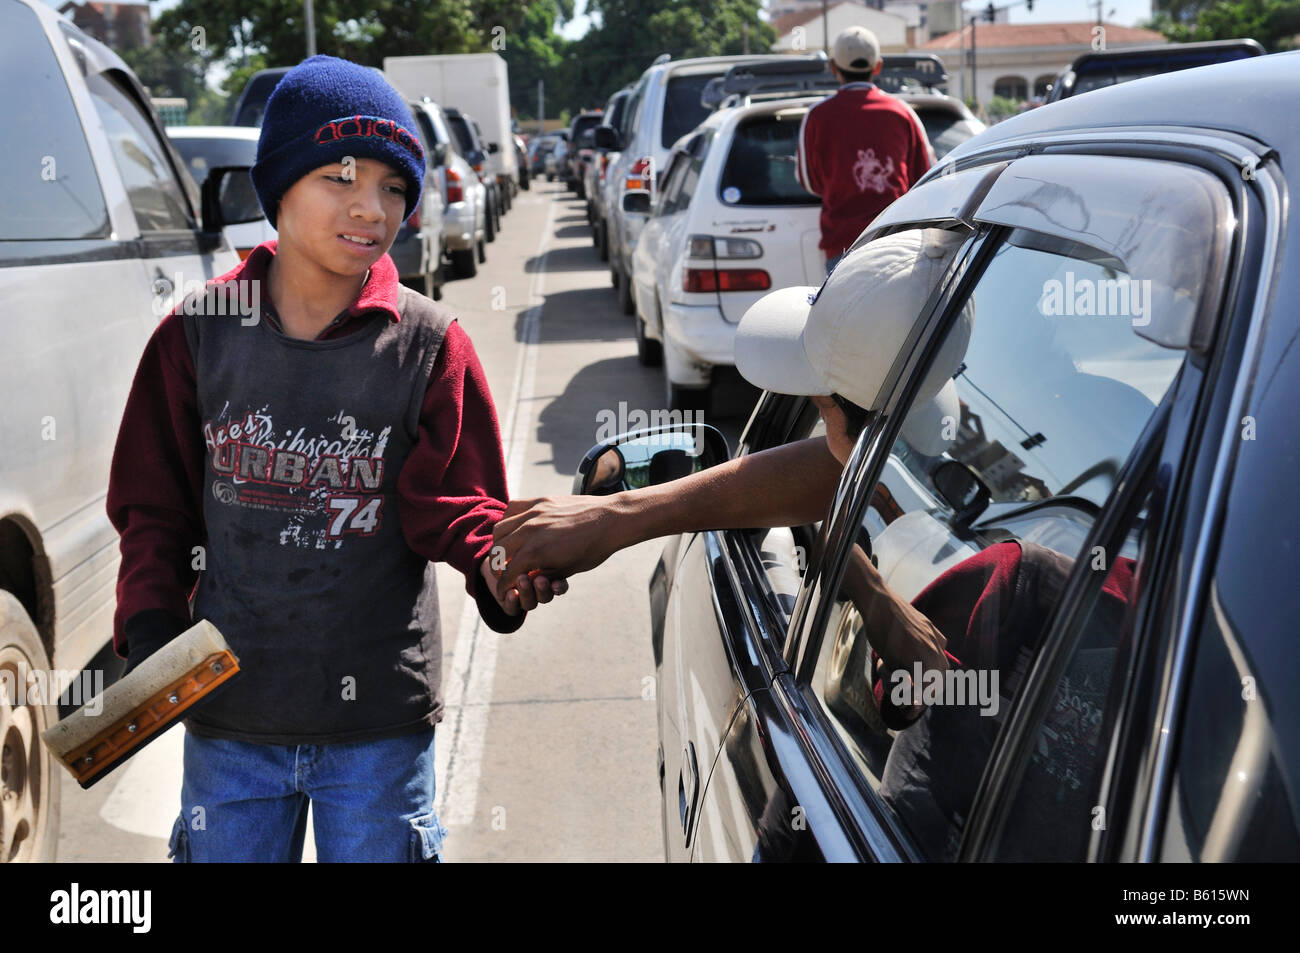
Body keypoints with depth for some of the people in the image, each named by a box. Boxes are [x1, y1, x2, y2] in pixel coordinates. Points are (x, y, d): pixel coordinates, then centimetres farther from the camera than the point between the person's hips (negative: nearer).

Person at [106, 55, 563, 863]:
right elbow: (154, 508, 5)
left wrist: (501, 563, -29)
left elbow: (454, 504, -8)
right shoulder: (199, 334, -2)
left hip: (380, 723, -1)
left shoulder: (429, 343, -6)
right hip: (229, 715, 1)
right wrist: (149, 632, -8)